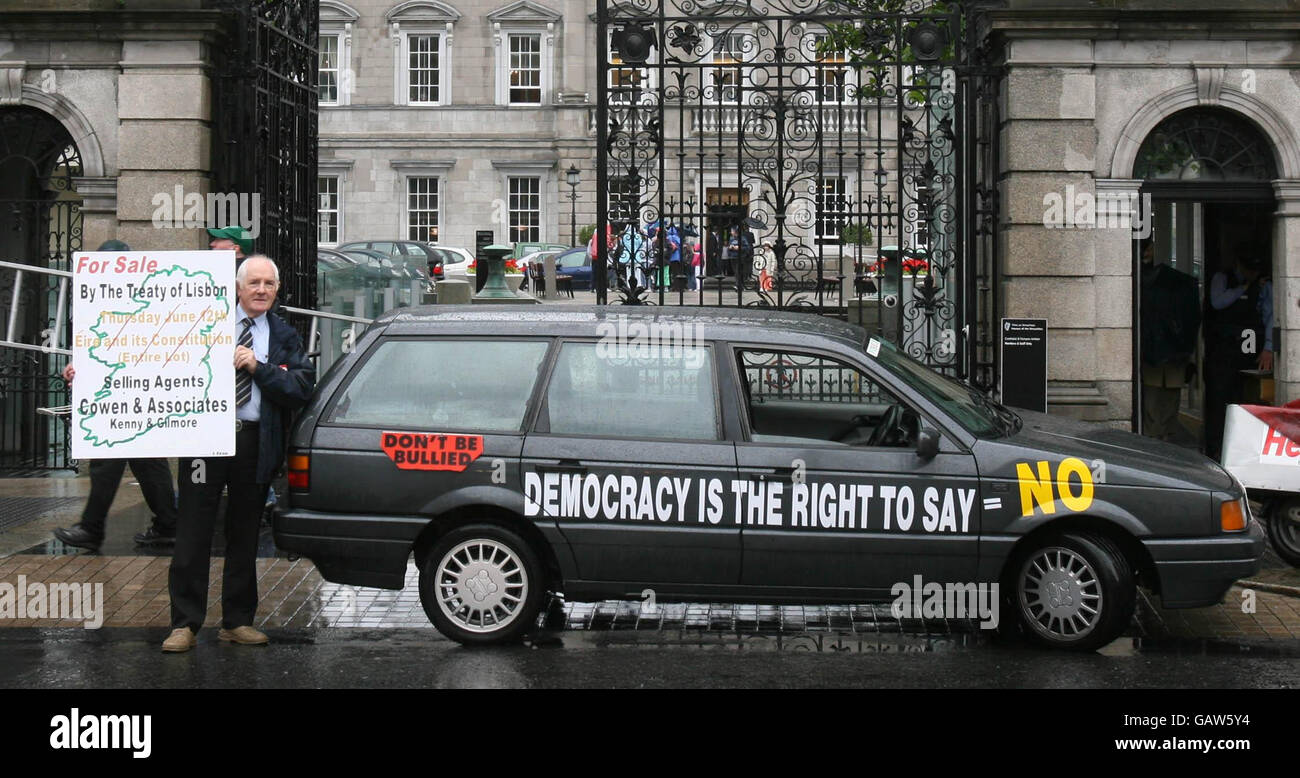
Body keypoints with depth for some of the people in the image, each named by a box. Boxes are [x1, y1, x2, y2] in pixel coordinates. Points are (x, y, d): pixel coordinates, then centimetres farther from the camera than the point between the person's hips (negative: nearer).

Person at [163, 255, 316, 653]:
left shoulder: (284, 337, 11)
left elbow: (302, 389, -1)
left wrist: (258, 367, -11)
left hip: (255, 442, 2)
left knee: (245, 535, 10)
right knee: (193, 532, -2)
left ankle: (237, 621, 20)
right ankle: (184, 624, 4)